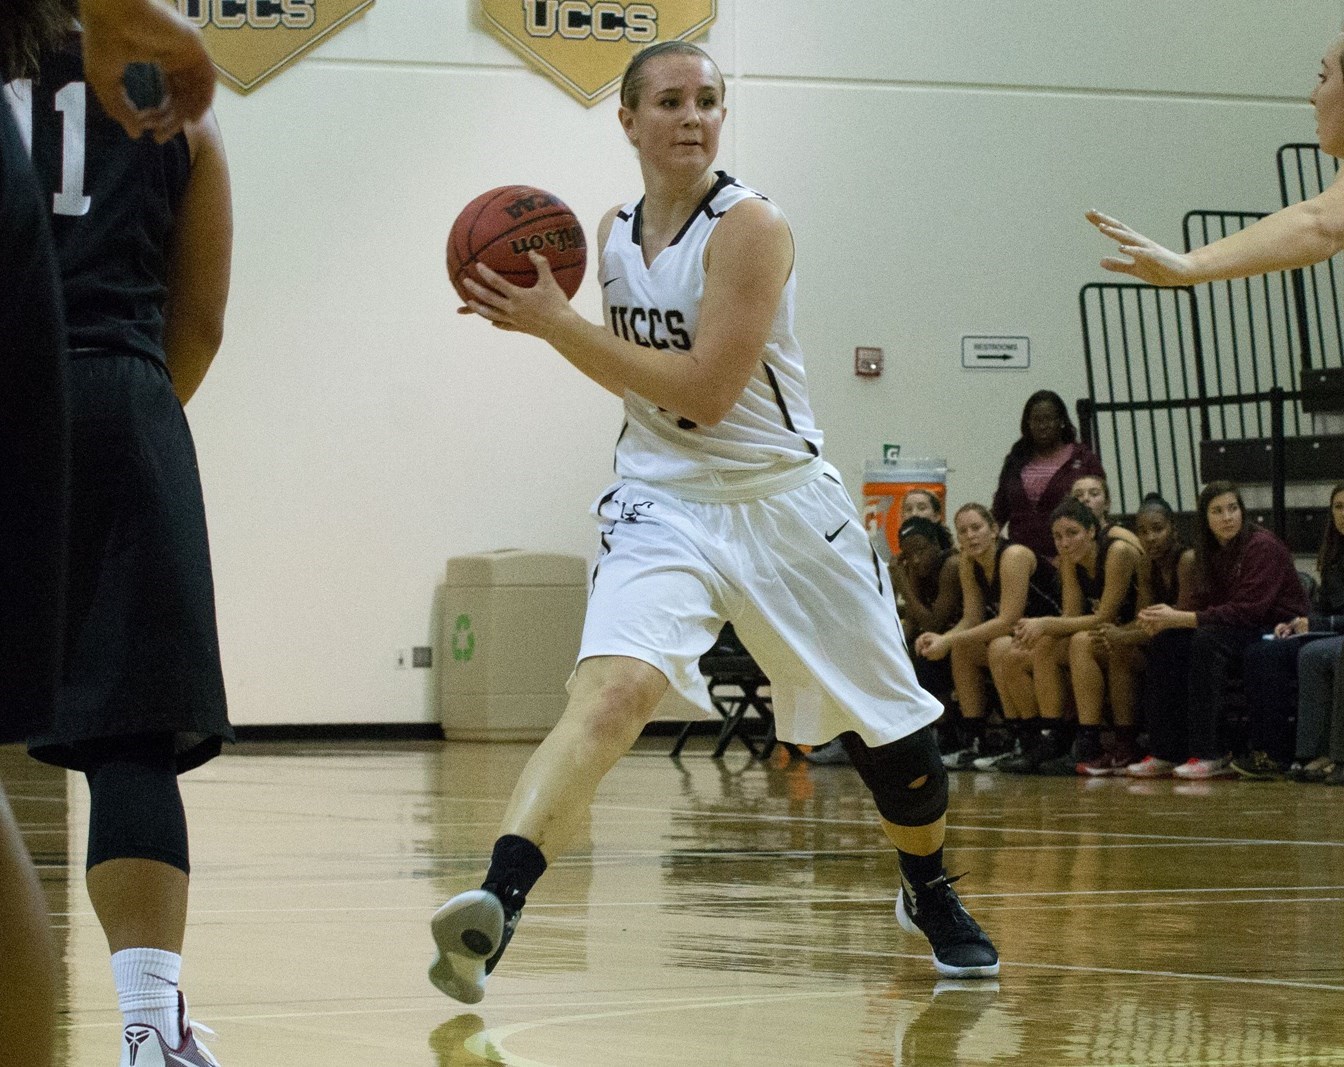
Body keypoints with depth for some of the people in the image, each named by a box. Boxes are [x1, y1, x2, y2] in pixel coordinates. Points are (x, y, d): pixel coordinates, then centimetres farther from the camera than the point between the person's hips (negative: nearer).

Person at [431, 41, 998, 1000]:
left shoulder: (748, 226, -15)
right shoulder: (616, 234, 4)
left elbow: (706, 390, -23)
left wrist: (558, 324, -23)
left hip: (782, 499, -2)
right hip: (664, 505, 2)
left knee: (891, 725, 12)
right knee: (613, 688, -26)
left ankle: (930, 893, 41)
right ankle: (496, 906, -40)